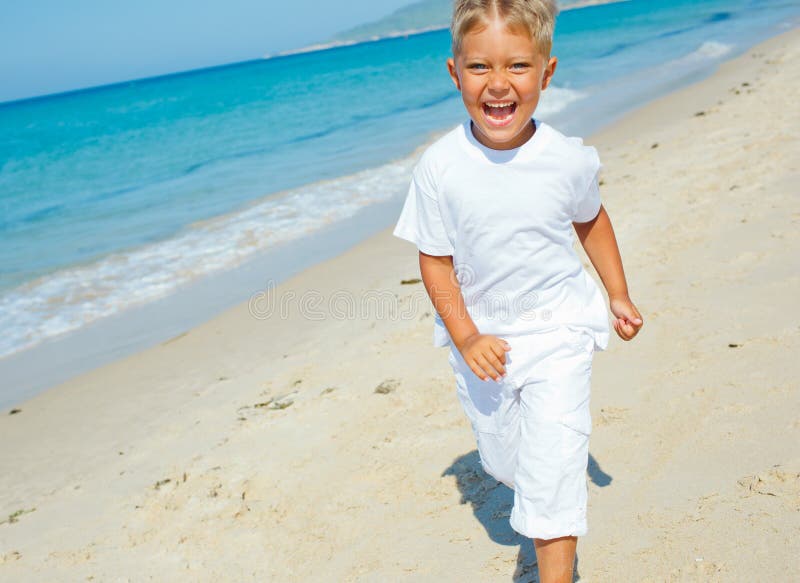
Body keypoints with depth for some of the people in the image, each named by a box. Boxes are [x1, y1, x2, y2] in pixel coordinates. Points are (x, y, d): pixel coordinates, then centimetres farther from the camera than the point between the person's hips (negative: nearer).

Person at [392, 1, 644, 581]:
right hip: (481, 334, 2)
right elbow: (435, 260, -9)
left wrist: (619, 296, 10)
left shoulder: (569, 159, -16)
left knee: (552, 467, -6)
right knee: (502, 458, 19)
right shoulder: (439, 167, -18)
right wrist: (466, 337, -16)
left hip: (558, 329, -1)